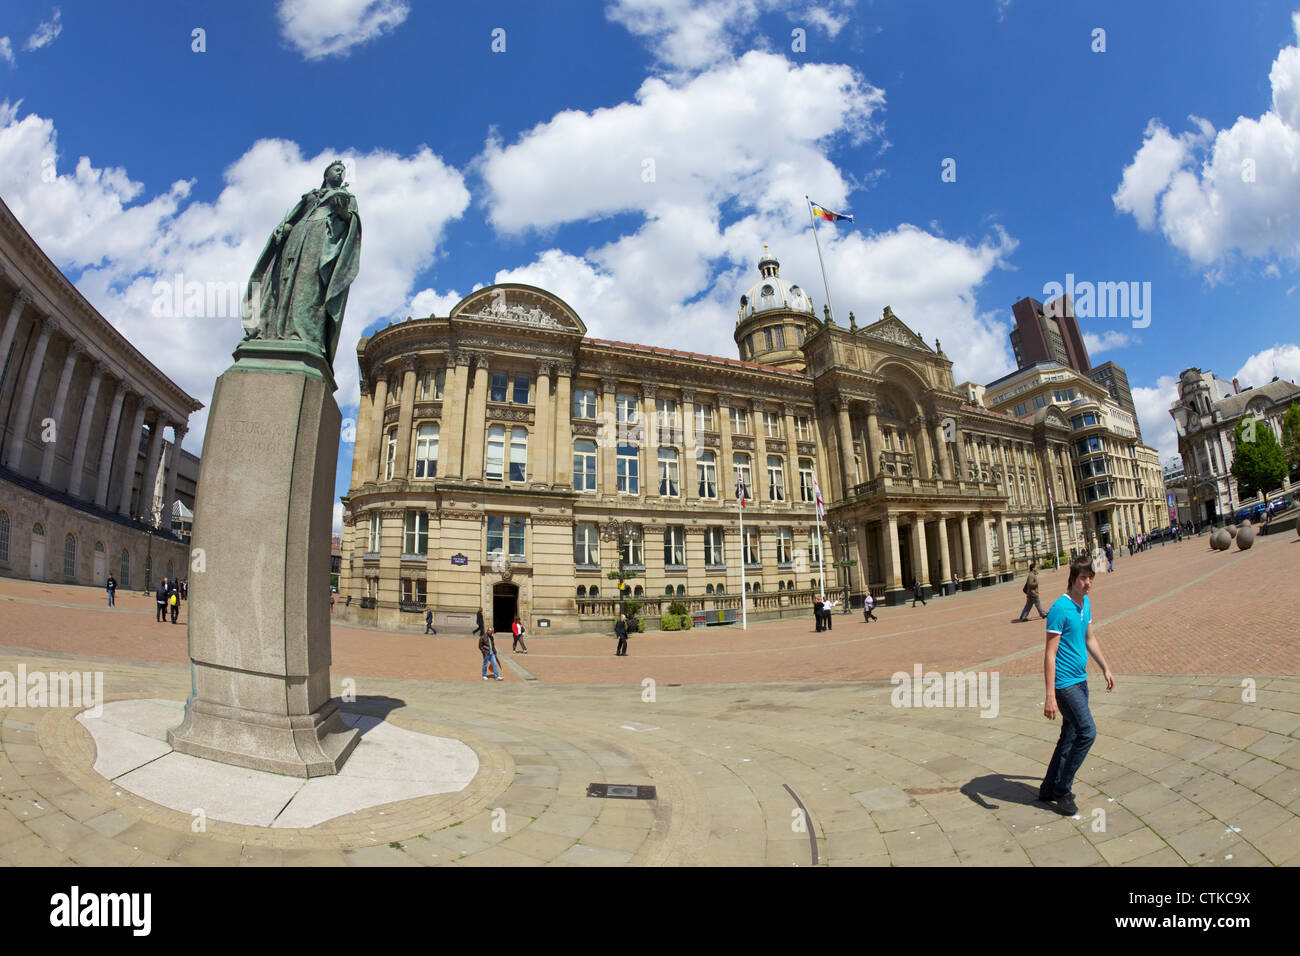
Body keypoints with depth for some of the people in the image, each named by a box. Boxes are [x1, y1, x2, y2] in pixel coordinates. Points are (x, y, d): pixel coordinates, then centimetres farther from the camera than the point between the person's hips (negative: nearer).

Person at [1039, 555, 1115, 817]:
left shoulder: (1086, 603, 8)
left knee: (1070, 736, 13)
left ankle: (1049, 789, 24)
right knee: (1087, 732, -11)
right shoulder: (1060, 609, -18)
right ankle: (1062, 790, 3)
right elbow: (1050, 654, -20)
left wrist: (1106, 668, 26)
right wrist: (1050, 696, -23)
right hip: (1065, 683, -9)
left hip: (1080, 679, 9)